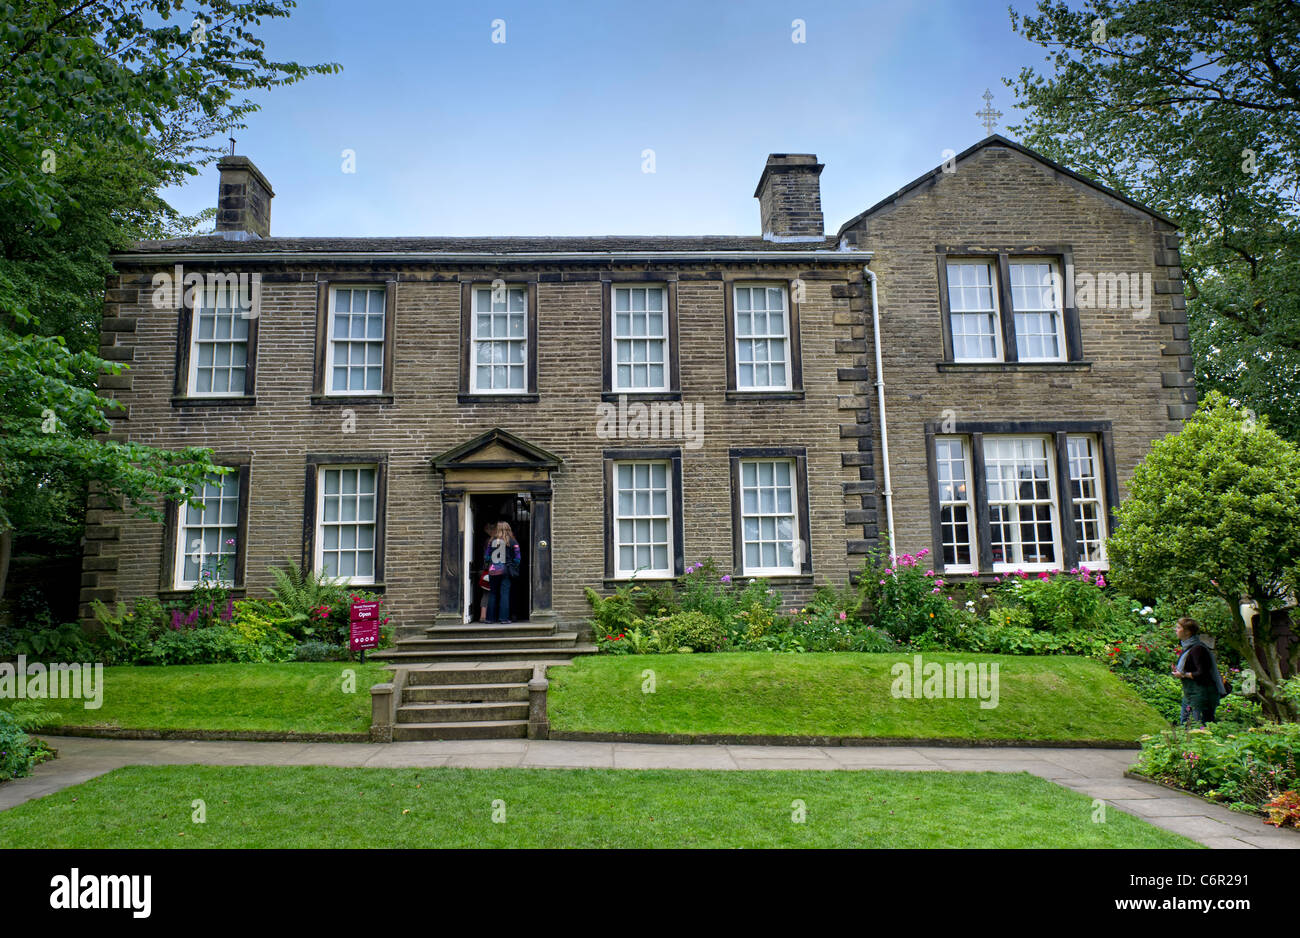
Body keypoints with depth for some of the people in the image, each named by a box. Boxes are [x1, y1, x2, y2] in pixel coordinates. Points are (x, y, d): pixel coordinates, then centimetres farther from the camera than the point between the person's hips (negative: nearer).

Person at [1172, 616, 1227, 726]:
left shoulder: (1197, 649, -20)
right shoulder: (1187, 646, 11)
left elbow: (1202, 674, -25)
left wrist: (1183, 674, -16)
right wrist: (1178, 670, 6)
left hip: (1201, 695, -10)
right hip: (1190, 695, 10)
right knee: (1184, 725, 14)